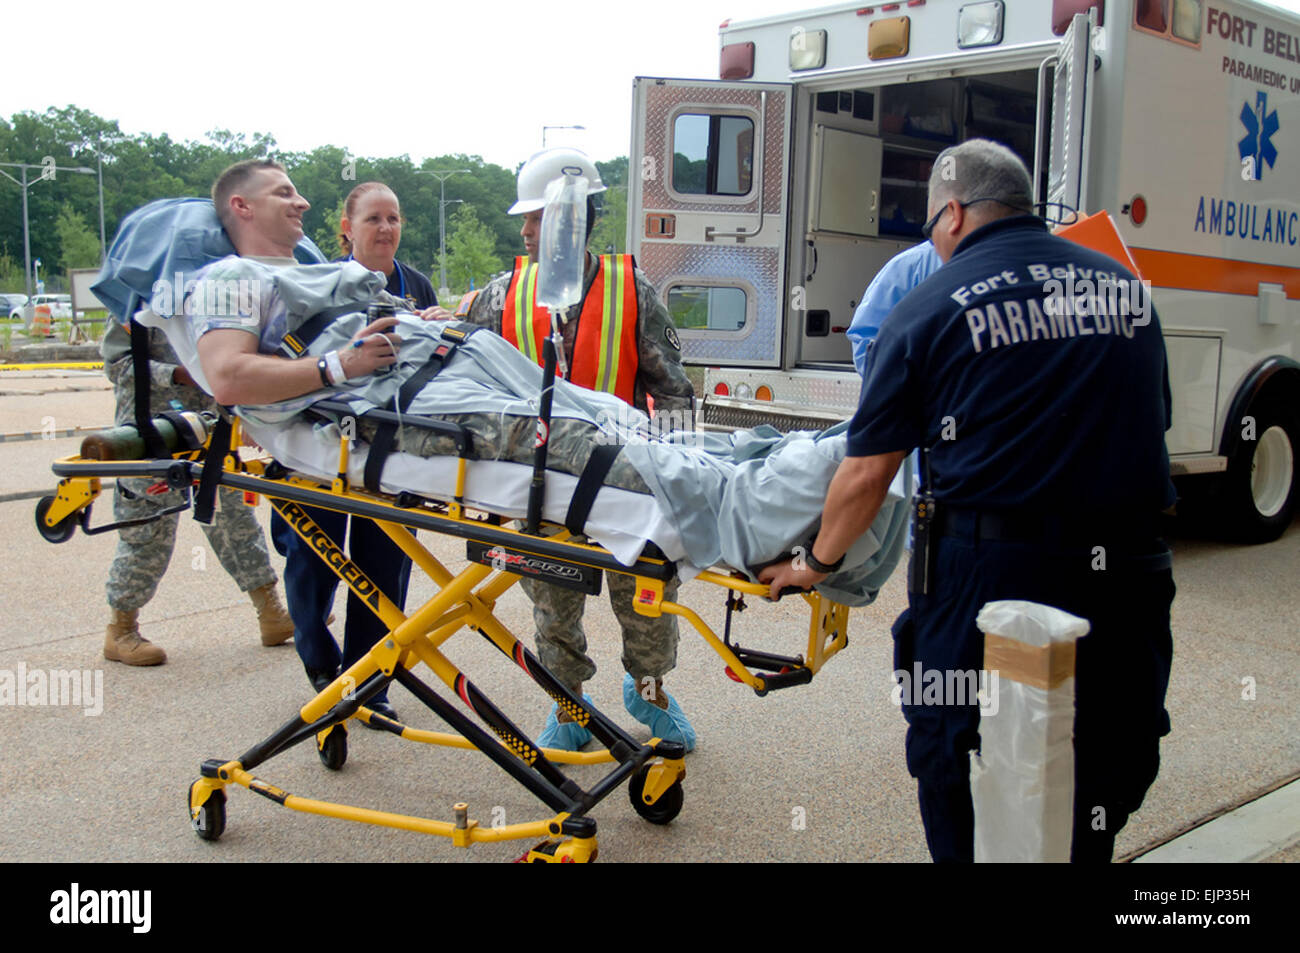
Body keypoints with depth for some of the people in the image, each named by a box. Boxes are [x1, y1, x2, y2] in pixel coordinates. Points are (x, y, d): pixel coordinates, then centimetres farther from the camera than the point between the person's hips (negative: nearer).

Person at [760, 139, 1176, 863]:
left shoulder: (933, 308, -3)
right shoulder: (1125, 285, 10)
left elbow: (866, 476, -2)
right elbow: (1153, 426, 18)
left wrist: (816, 564, 13)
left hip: (992, 568, -4)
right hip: (1129, 571, 5)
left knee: (959, 773, 13)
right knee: (1099, 787, 18)